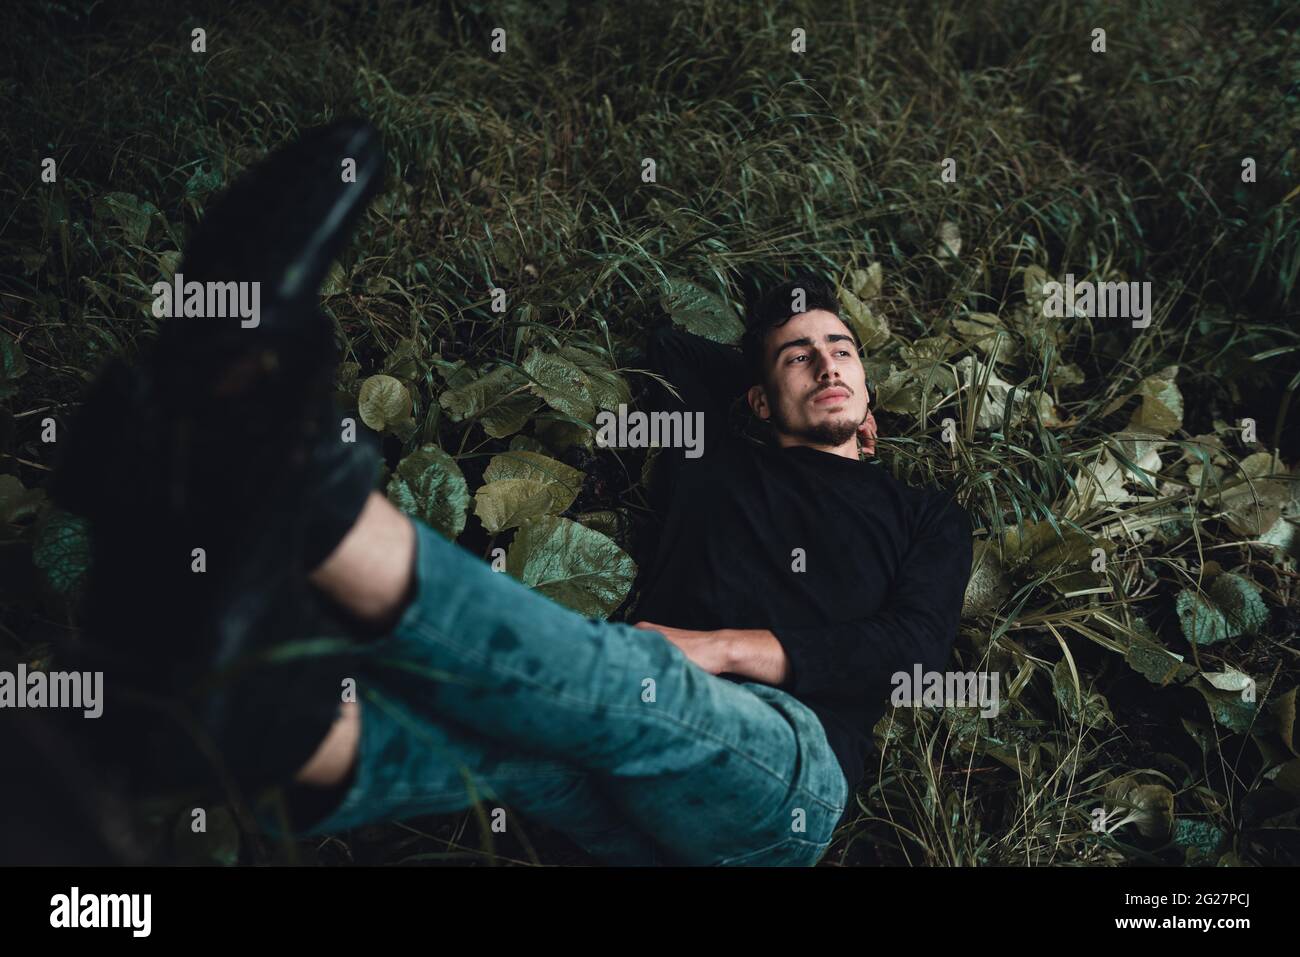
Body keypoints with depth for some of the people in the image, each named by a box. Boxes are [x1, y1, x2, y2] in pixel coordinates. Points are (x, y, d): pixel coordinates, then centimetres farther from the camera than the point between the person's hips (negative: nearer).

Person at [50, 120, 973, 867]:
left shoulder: (926, 516, 25)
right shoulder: (724, 464, 31)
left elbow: (913, 644, 5)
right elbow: (666, 334, 42)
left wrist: (737, 648, -7)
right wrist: (773, 377, 45)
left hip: (789, 775, -3)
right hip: (641, 798, 4)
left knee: (631, 687, -38)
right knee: (525, 709, -34)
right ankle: (257, 715, -68)